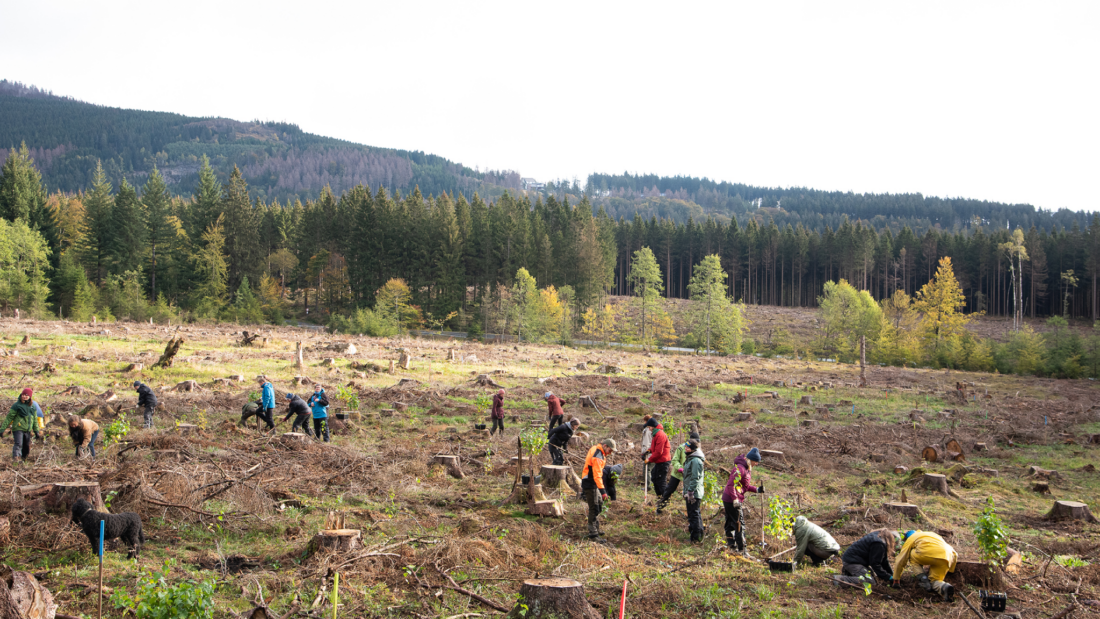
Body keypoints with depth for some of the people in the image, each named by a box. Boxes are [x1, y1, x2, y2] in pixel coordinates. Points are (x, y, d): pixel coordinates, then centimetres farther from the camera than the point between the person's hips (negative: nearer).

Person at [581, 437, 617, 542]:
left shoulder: (595, 448, 7)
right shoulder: (597, 456, -25)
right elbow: (597, 475, -30)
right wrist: (602, 491, -33)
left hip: (593, 483, 11)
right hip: (590, 484, -11)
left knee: (599, 504, 20)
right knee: (594, 509, -9)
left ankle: (596, 529, 30)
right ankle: (593, 534, -7)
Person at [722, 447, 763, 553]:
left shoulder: (747, 468, 12)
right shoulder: (740, 468, -20)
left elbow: (745, 486, 19)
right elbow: (731, 484, -24)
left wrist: (757, 489, 6)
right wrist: (735, 500, -25)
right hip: (731, 500, -10)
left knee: (730, 522, 17)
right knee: (739, 524, -5)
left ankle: (731, 543, 27)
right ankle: (741, 549, -1)